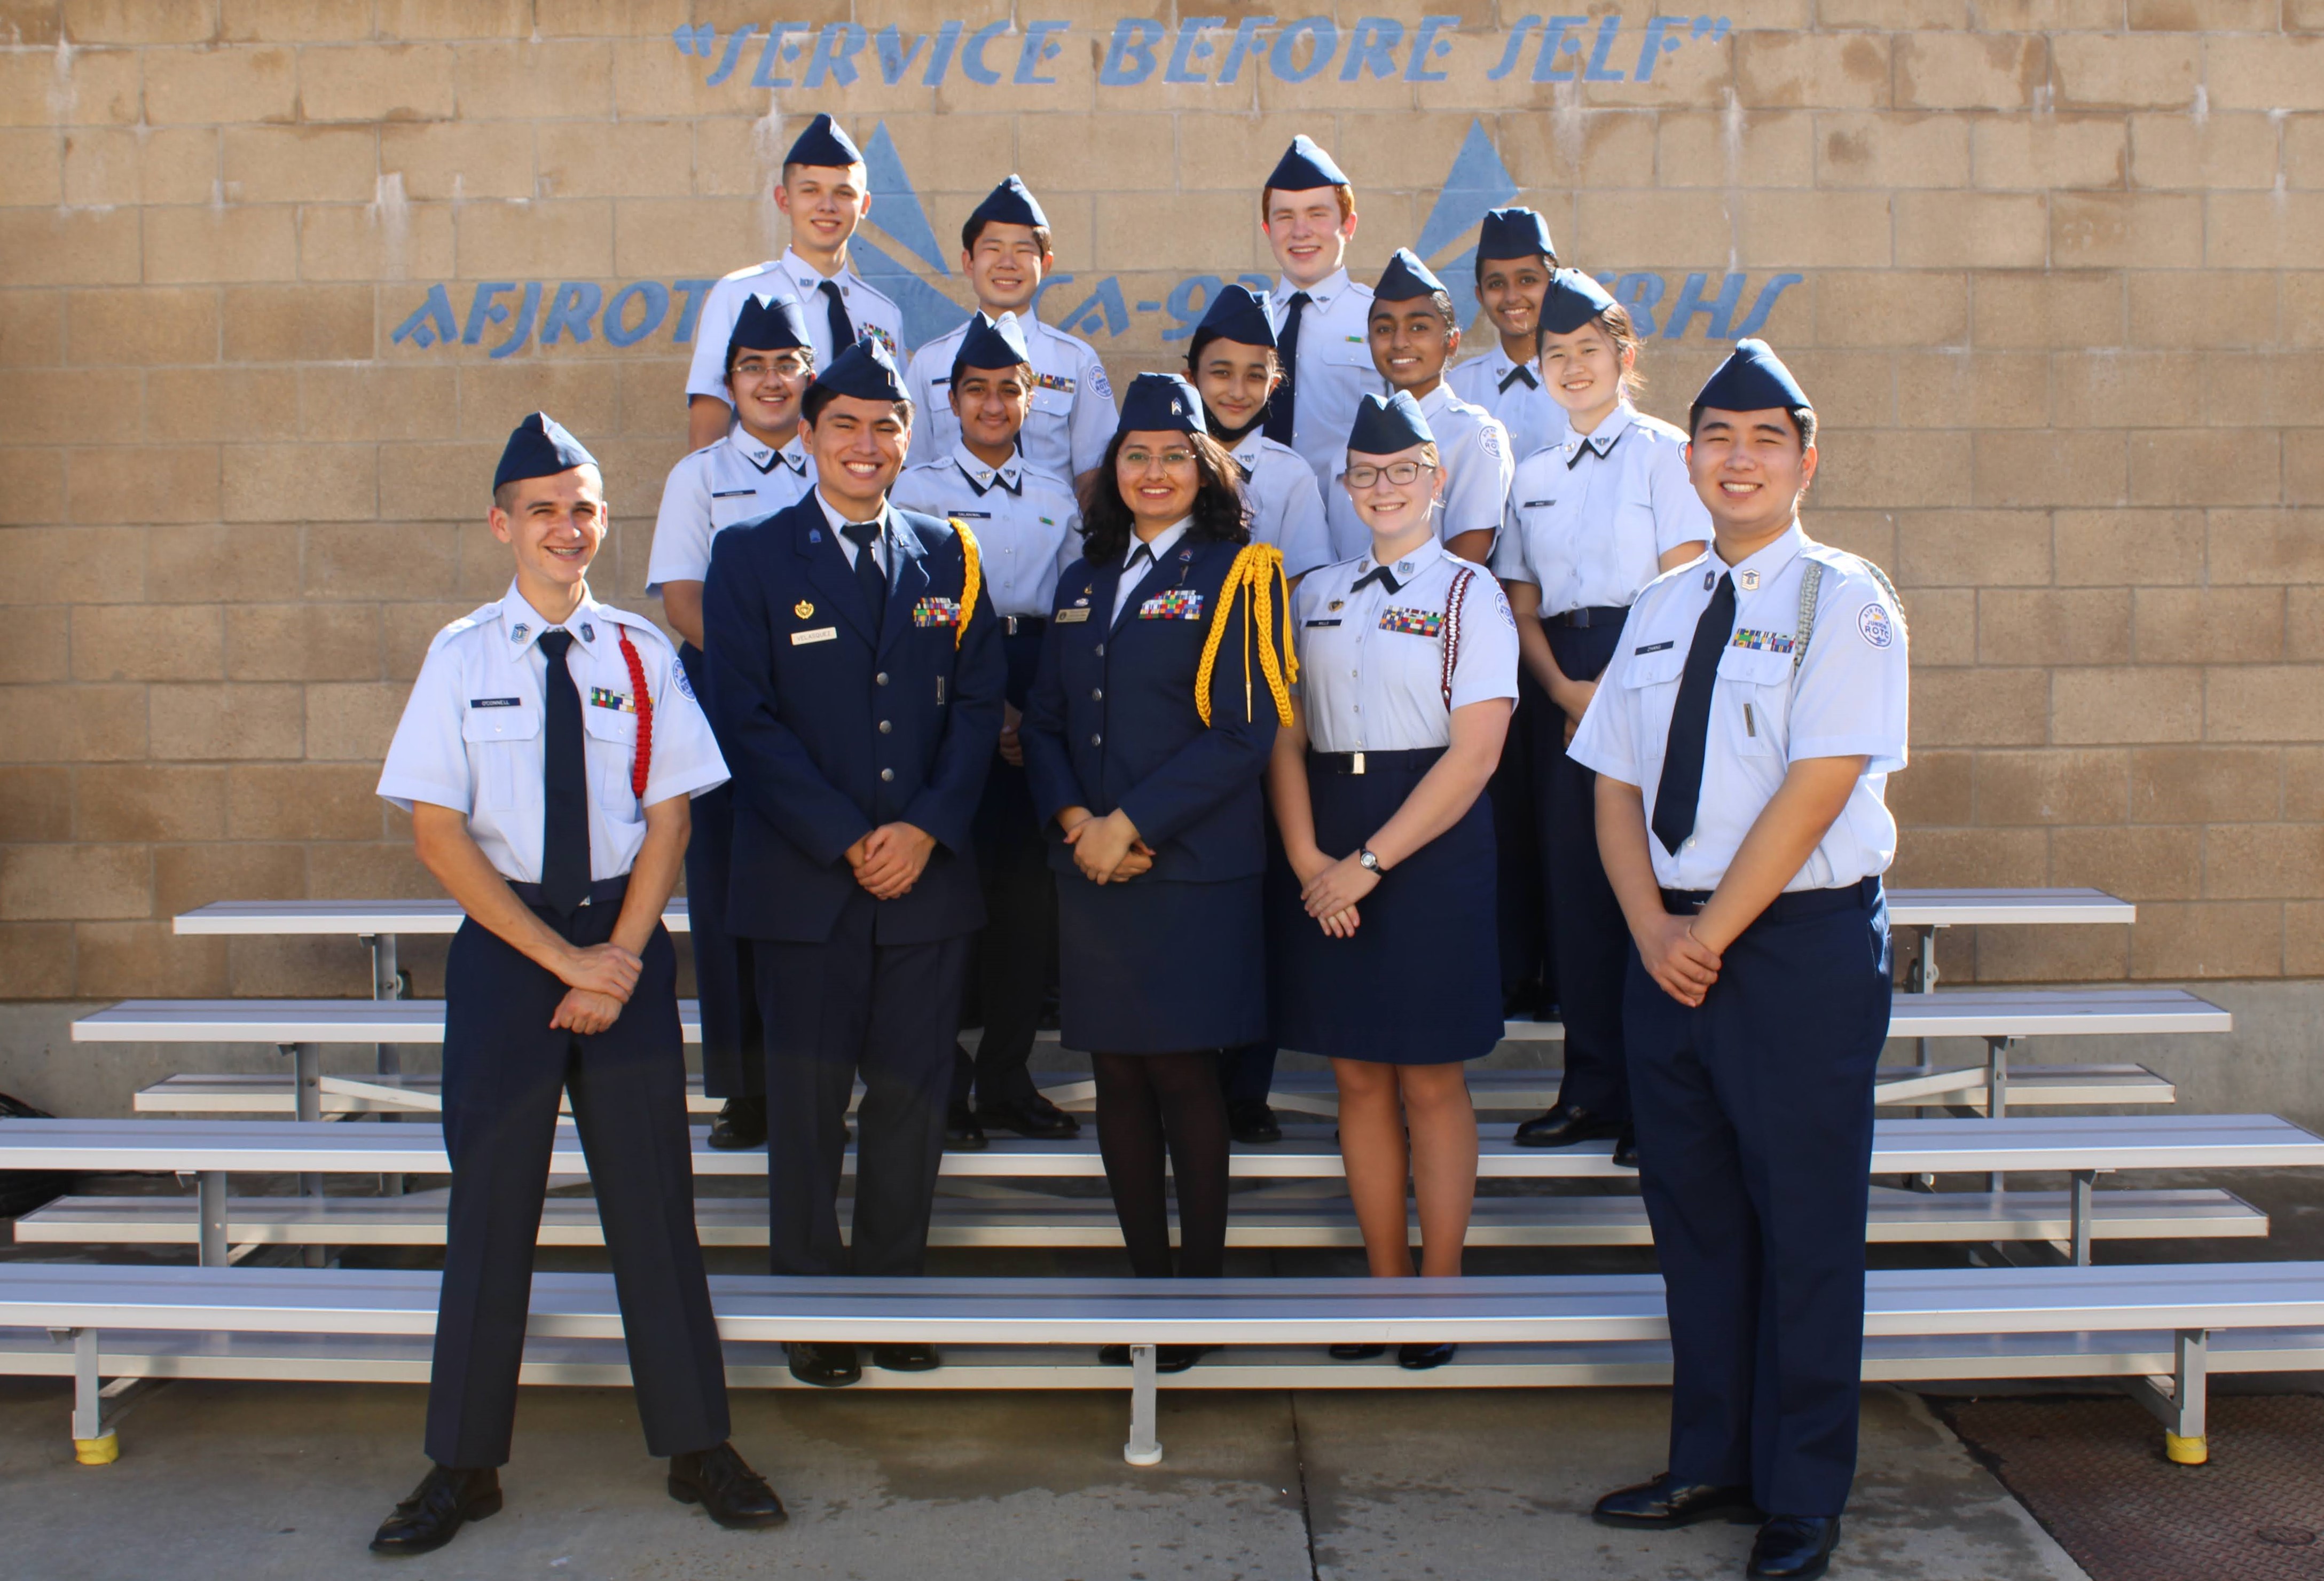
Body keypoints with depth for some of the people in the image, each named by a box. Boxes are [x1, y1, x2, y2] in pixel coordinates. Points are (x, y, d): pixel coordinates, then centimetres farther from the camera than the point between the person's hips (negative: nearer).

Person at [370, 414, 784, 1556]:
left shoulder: (642, 655, 2)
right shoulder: (461, 656, -1)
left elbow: (671, 814, 2)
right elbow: (437, 832, -5)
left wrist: (621, 955, -9)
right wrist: (562, 957, -10)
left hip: (625, 937, 1)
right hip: (503, 942, 0)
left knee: (651, 1192, 4)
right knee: (492, 1196, 4)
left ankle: (696, 1446, 16)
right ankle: (465, 1464, 18)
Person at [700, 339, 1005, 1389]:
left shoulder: (948, 557, 11)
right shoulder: (751, 557, 3)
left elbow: (978, 705, 5)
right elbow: (747, 718, -5)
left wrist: (925, 828, -9)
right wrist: (845, 839, -12)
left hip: (928, 871, 2)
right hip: (803, 876, -2)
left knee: (912, 1094, 7)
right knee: (807, 1097, 5)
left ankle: (893, 1292, 21)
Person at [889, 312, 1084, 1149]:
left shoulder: (1057, 498, 16)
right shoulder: (916, 489, 4)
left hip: (1037, 701, 4)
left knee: (1029, 891, 3)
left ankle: (1006, 1077, 14)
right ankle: (944, 1081, 4)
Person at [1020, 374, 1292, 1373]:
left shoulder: (1237, 574, -2)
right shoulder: (1085, 582, 16)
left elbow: (1246, 731, -11)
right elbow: (1045, 721, 14)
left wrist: (1131, 824, -14)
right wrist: (1073, 819, -6)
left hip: (1194, 869, -5)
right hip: (1090, 871, 5)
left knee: (1182, 1072, -2)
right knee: (1118, 1073, 8)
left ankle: (1202, 1287, 11)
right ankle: (1146, 1275, 19)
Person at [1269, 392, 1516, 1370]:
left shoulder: (1470, 595, -3)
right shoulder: (1315, 596, 11)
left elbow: (1475, 751, -11)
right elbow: (1287, 739, 7)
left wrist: (1370, 863, -15)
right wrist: (1308, 859, -8)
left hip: (1432, 847, -4)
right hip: (1330, 862, 4)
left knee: (1430, 1079, 3)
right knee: (1359, 1078, 9)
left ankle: (1441, 1288, 16)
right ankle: (1387, 1280, 21)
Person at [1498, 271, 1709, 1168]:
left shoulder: (1663, 453, 0)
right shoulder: (1535, 475, 16)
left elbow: (1680, 584, -8)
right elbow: (1523, 606, 11)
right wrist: (1565, 688, -6)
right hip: (1565, 686, 5)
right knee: (1573, 883, 5)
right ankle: (1593, 1088, 14)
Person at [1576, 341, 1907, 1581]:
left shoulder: (1843, 601, -6)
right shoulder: (1661, 608, 12)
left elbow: (1816, 789, -14)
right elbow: (1615, 787, 9)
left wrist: (1712, 934, -14)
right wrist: (1652, 930, -6)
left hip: (1802, 943, -5)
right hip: (1669, 946, 6)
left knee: (1804, 1229, 3)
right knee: (1692, 1214, 12)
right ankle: (1711, 1464, 26)